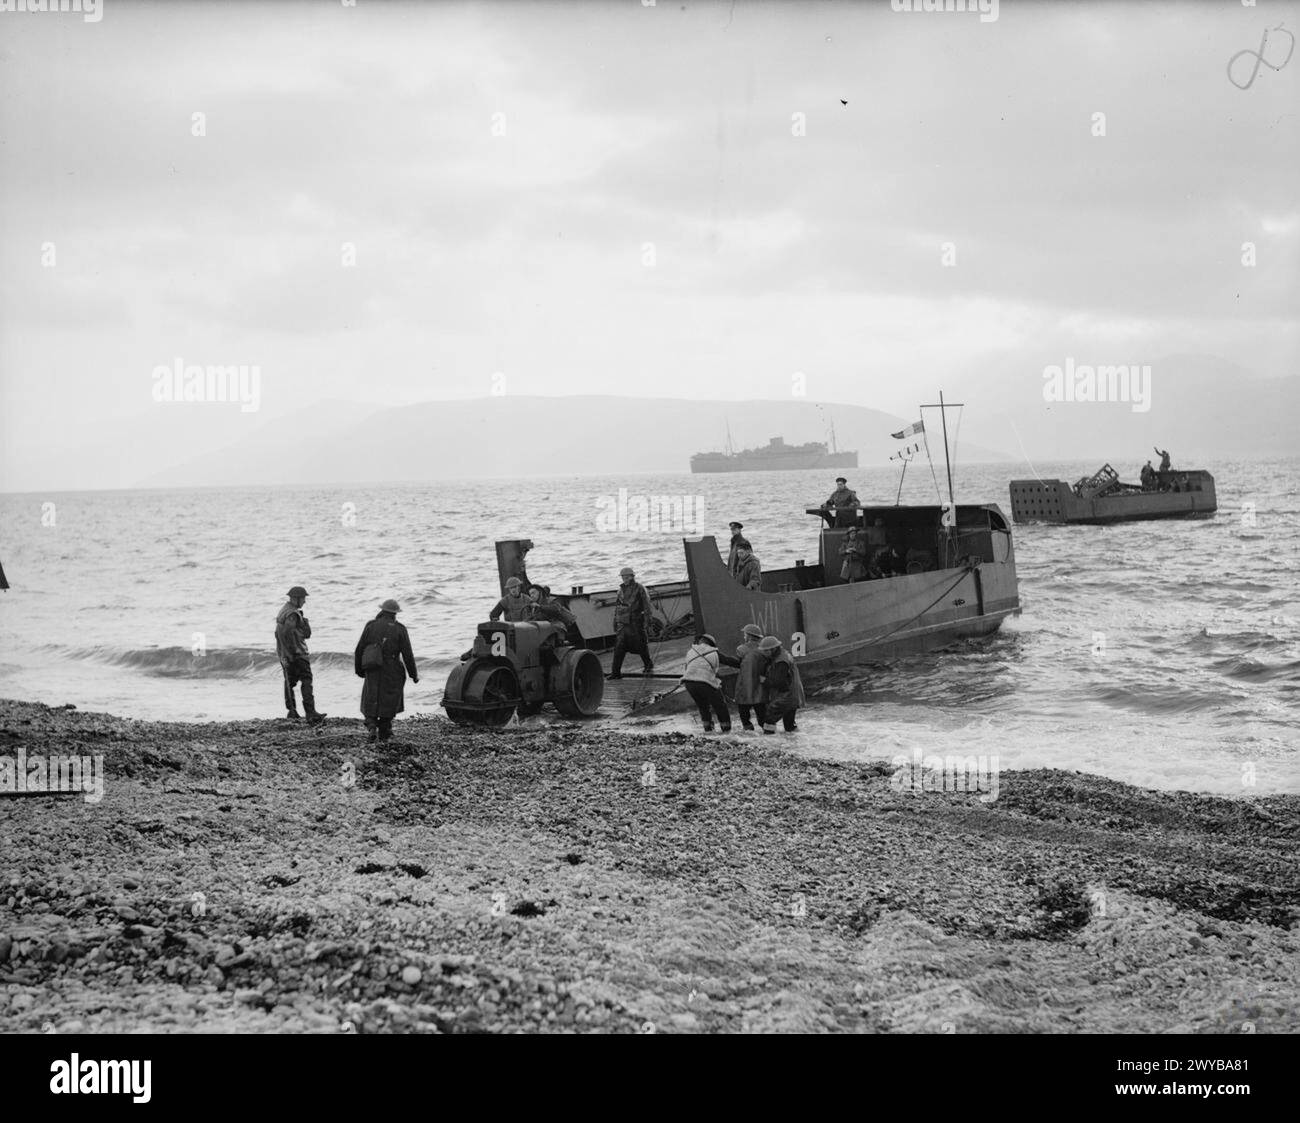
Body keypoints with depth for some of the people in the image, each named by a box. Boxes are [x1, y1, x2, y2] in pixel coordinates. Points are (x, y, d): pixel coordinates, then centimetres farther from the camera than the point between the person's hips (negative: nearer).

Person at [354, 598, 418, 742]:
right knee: (389, 702, 13)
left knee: (370, 702, 10)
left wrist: (359, 669, 16)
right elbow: (407, 654, -6)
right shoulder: (399, 629, -5)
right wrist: (413, 675, 3)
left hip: (372, 671, 1)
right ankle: (384, 731, 18)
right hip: (392, 673, -1)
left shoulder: (370, 626, 1)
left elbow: (359, 650, 3)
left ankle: (372, 725, -12)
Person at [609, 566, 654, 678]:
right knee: (619, 647, -7)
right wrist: (615, 622, 16)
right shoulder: (621, 589, 12)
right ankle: (615, 672, -8)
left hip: (636, 622, -4)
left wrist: (647, 622, -11)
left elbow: (646, 605, -6)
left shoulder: (639, 588, -4)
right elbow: (617, 606, 19)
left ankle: (649, 665, 31)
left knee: (641, 645, 7)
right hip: (623, 623, 4)